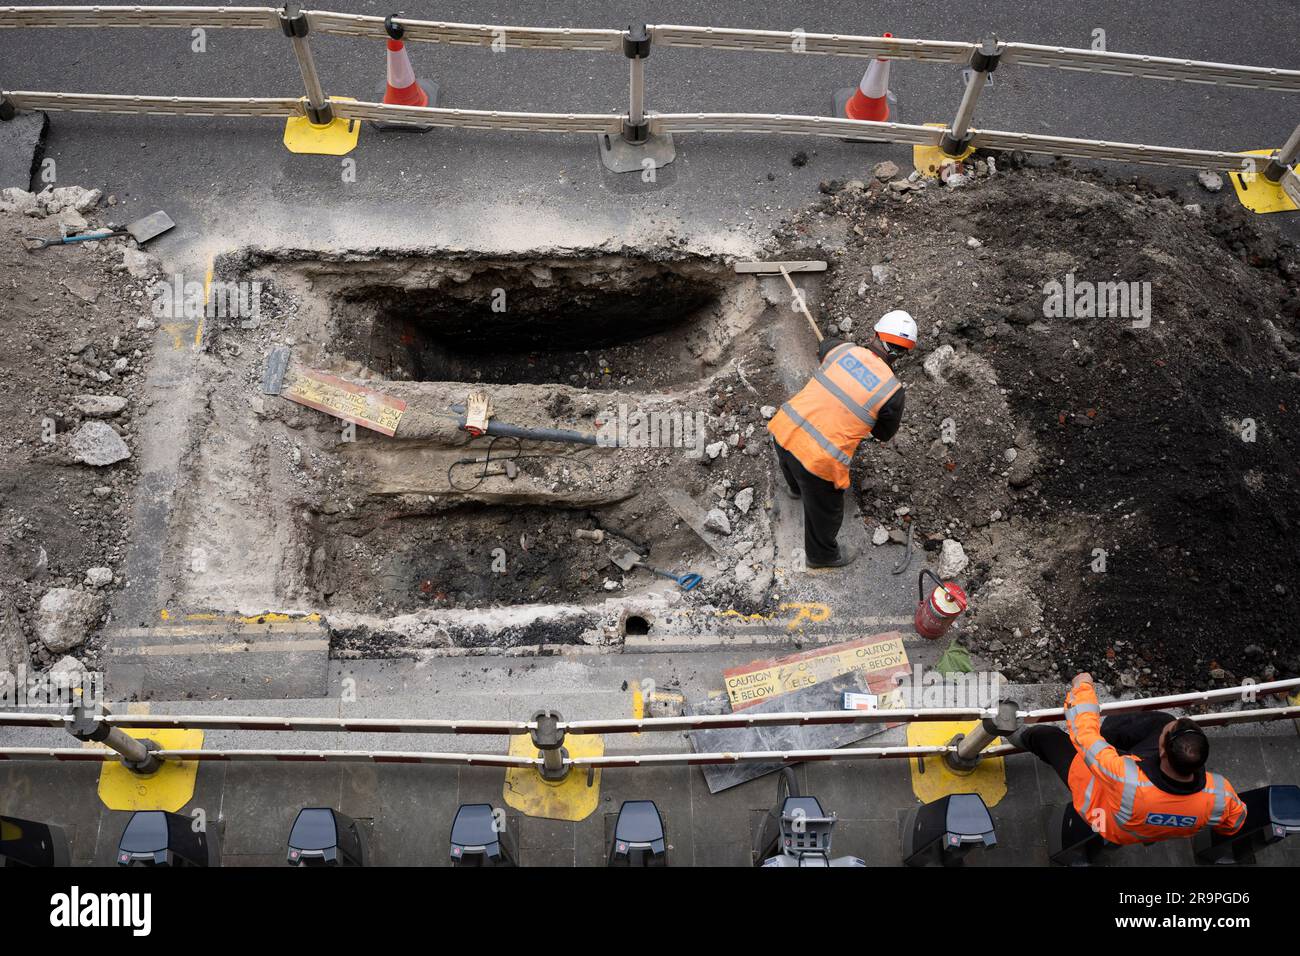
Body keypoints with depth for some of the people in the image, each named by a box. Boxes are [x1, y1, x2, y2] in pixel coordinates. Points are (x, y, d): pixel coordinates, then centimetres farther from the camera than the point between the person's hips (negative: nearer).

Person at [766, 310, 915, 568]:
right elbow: (884, 434, 6)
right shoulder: (892, 391, -13)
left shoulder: (843, 349, -3)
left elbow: (824, 346, 24)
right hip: (818, 459, -5)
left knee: (793, 463, 42)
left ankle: (797, 488, 75)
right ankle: (822, 554, 51)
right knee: (825, 510, 25)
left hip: (783, 430, 5)